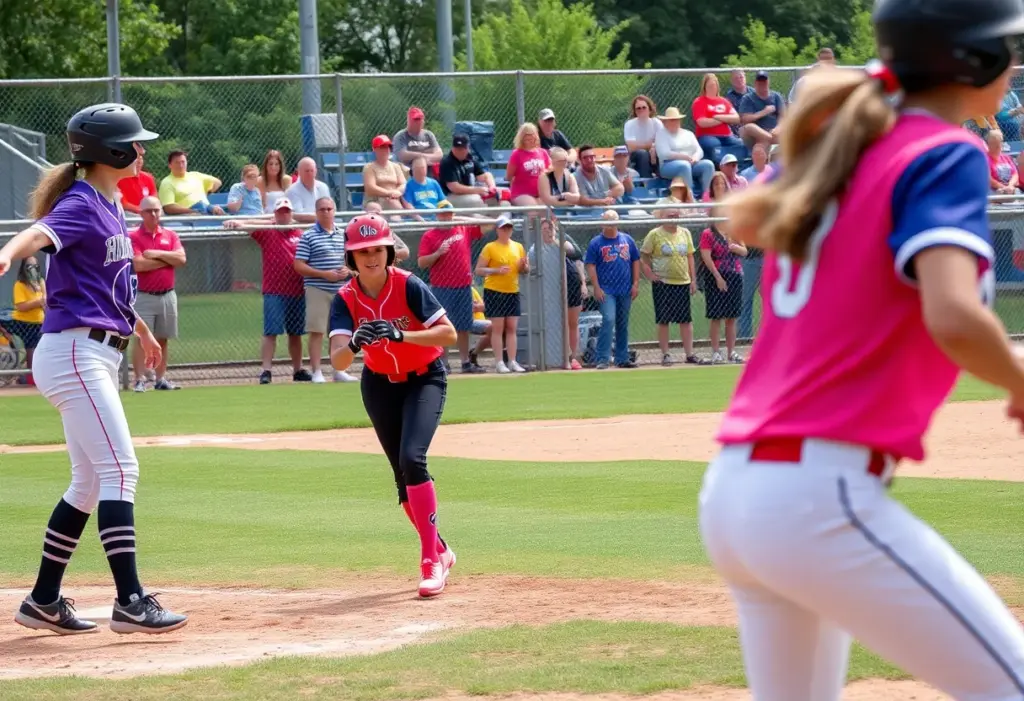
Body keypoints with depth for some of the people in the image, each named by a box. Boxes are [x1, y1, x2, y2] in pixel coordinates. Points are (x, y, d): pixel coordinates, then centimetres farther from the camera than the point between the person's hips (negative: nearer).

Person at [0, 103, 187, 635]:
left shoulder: (110, 206, 14)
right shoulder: (80, 204, -13)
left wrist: (140, 329, 43)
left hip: (95, 356, 10)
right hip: (75, 354, -10)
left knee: (91, 482, 14)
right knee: (120, 469, -15)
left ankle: (44, 601, 20)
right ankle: (130, 602, -18)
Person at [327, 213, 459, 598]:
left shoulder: (409, 286, -23)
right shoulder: (346, 299, -16)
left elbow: (449, 334, -27)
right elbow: (337, 361, -26)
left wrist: (400, 335, -40)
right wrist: (355, 343, -49)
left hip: (425, 379, -4)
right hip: (380, 384, 4)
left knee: (412, 458, -24)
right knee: (403, 475, 8)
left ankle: (431, 560, -20)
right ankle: (439, 551, 30)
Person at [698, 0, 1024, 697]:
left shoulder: (837, 142, 14)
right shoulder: (946, 154, -8)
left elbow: (744, 220, 36)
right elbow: (955, 319, -23)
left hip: (731, 487, 9)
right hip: (823, 498, -9)